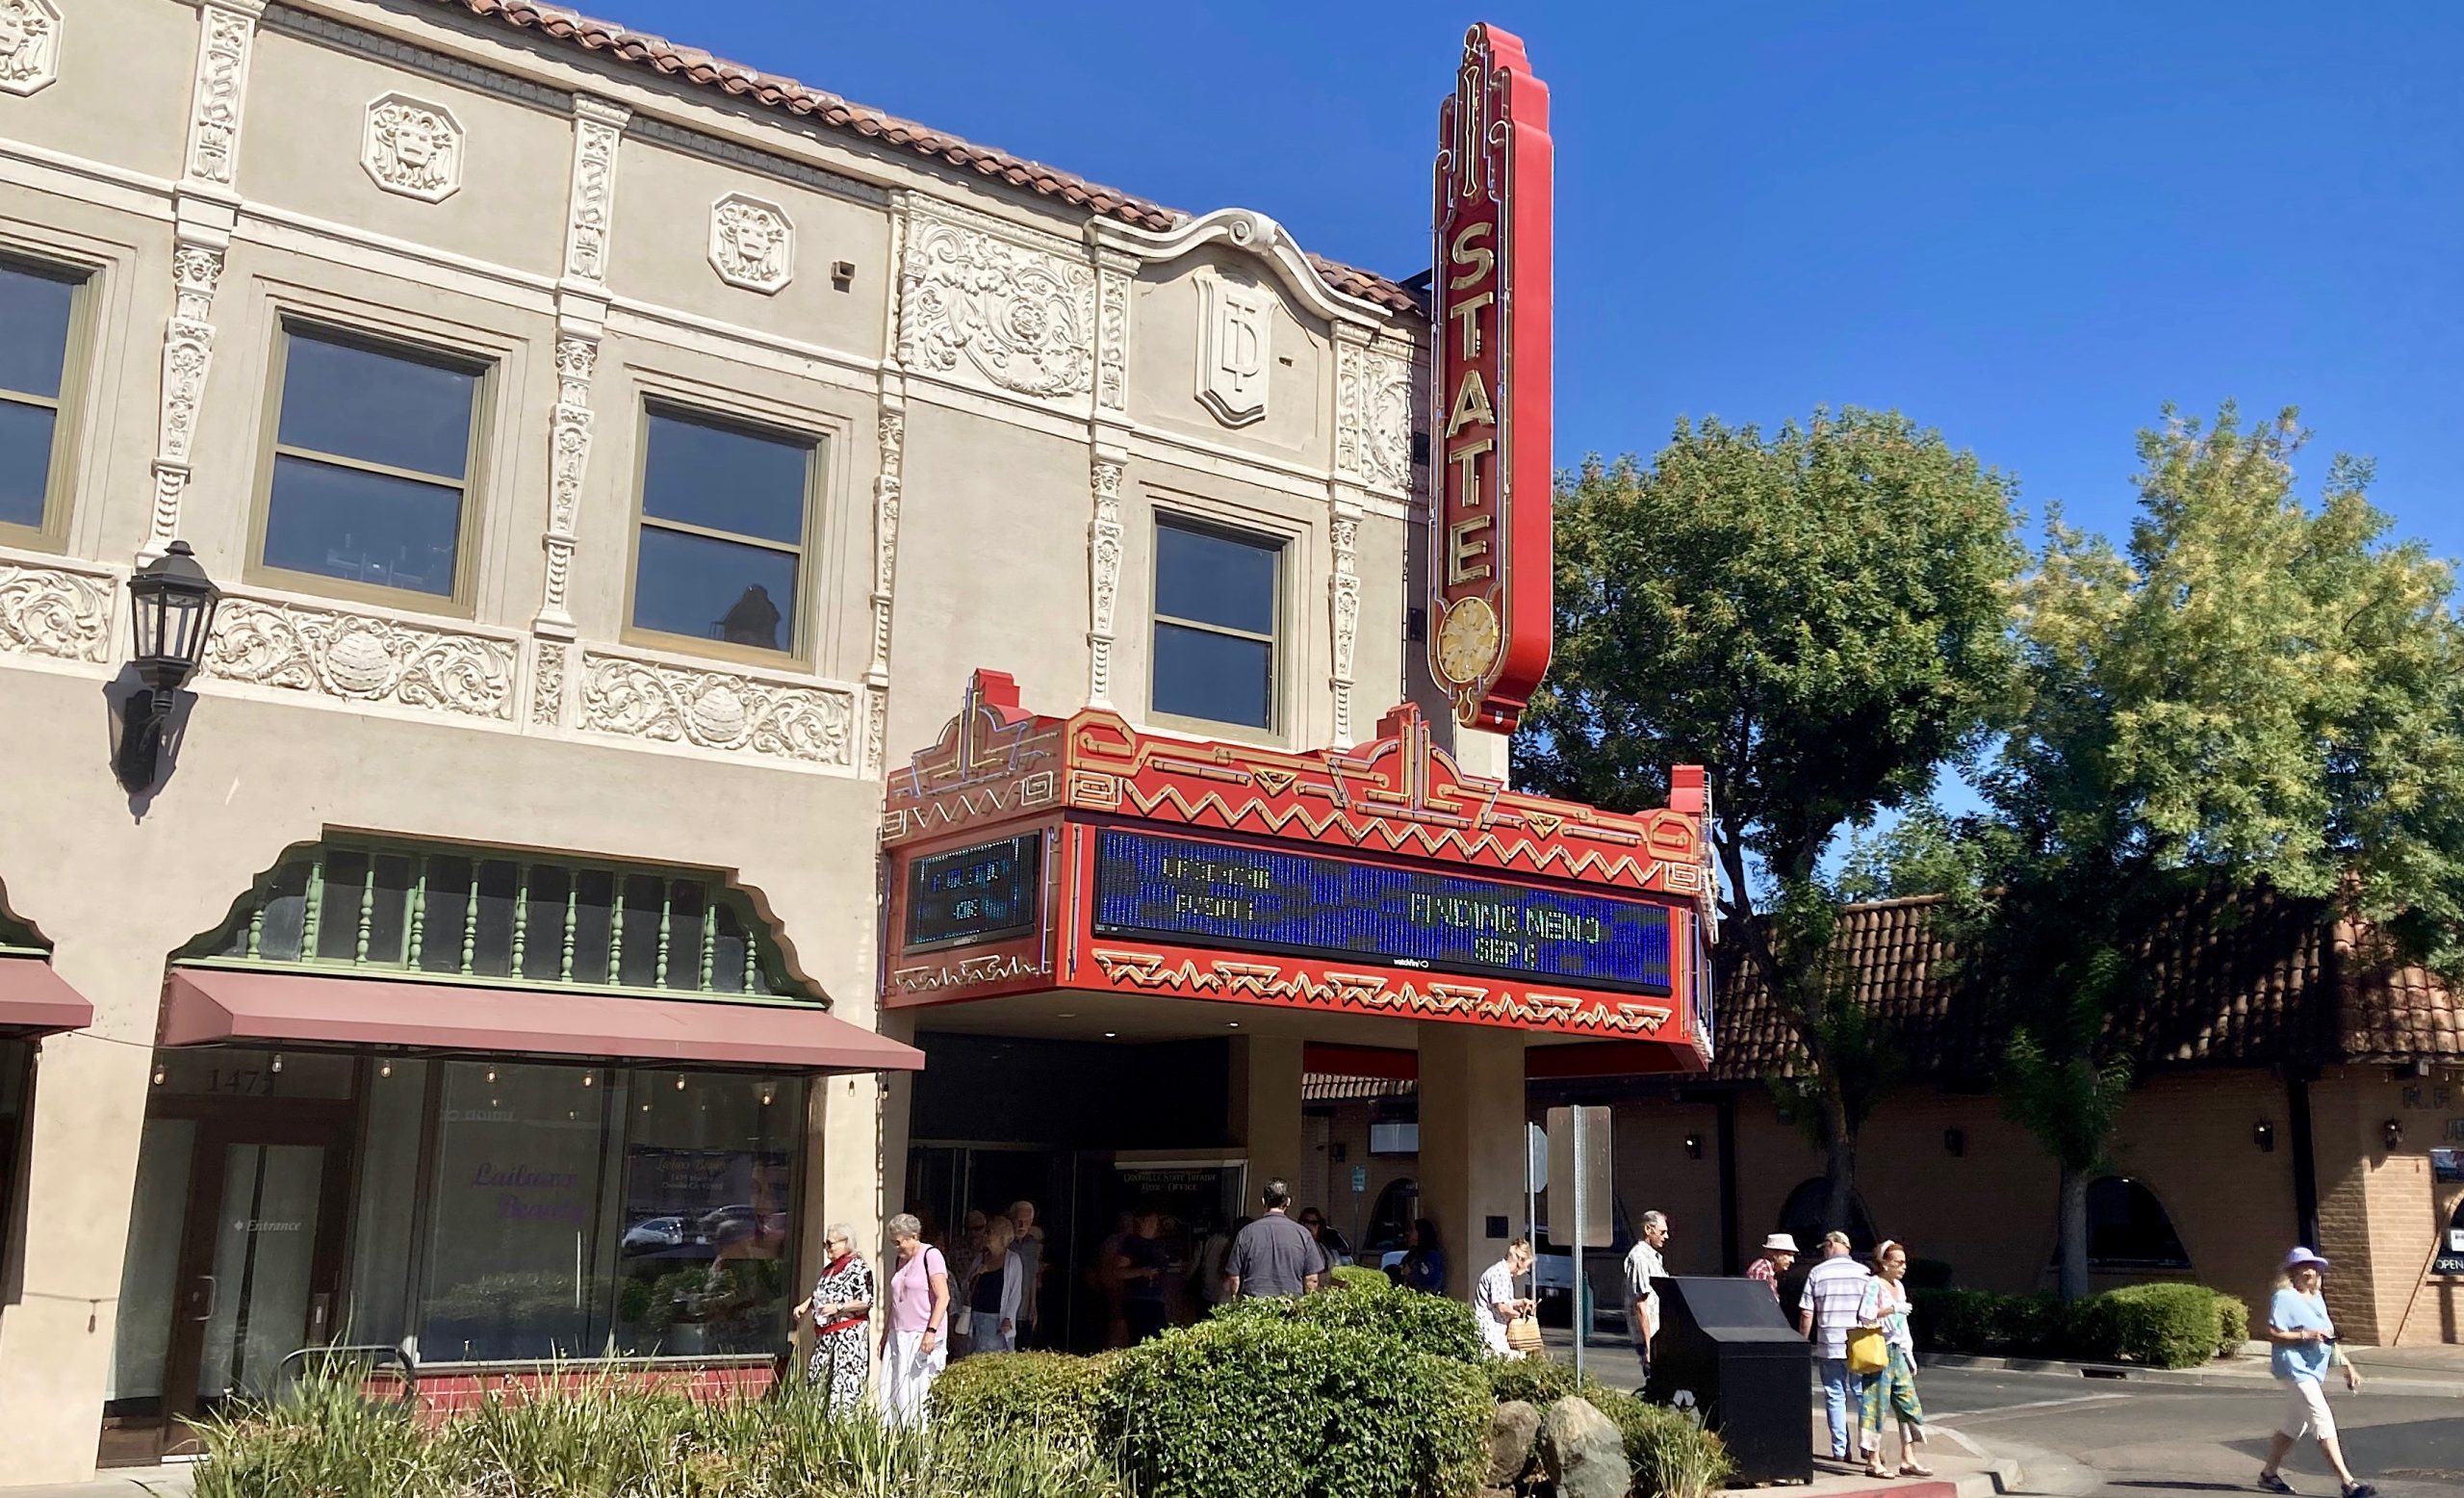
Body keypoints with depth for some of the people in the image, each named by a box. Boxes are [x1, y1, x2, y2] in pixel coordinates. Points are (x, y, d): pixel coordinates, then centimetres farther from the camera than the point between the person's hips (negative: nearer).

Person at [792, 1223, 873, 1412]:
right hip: (825, 1334, 9)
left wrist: (838, 1307, -22)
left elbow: (866, 1301, -16)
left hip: (848, 1334, -9)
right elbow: (818, 1295, 30)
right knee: (816, 1381, 9)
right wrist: (805, 1306, 12)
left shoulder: (858, 1268, -9)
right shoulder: (829, 1268, 17)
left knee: (845, 1383, -11)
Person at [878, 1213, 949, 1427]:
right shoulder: (900, 1260, 16)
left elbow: (943, 1297, -14)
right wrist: (885, 1335, 20)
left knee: (916, 1391, -9)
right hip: (898, 1335, 8)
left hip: (922, 1336, -8)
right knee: (889, 1391, 3)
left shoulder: (930, 1256, -7)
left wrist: (931, 1331, -21)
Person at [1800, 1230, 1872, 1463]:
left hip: (1829, 1346, 0)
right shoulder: (1863, 1273, 1)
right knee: (1864, 1394, 9)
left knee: (1835, 1396, 6)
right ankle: (1867, 1443, 3)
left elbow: (1806, 1314, -1)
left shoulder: (1817, 1273, 0)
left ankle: (1840, 1449, 6)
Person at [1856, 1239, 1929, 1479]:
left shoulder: (1899, 1286, 17)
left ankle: (1907, 1460, 12)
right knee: (1877, 1404, -5)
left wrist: (1909, 1355, 20)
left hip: (1898, 1352, 9)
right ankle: (1873, 1461, 0)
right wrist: (1893, 1309, -21)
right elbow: (1865, 1315, -20)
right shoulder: (1874, 1284, -8)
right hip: (1879, 1351, -9)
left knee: (1909, 1404, 6)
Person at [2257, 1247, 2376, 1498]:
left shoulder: (2316, 1299, 17)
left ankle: (2269, 1473, 26)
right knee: (2323, 1424, -14)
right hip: (2295, 1368, -9)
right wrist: (2306, 1335, -21)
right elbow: (2273, 1334, -15)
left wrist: (2347, 1365, 19)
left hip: (2313, 1371, 9)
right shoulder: (2284, 1298, -10)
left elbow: (2327, 1336, 24)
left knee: (2292, 1426, 15)